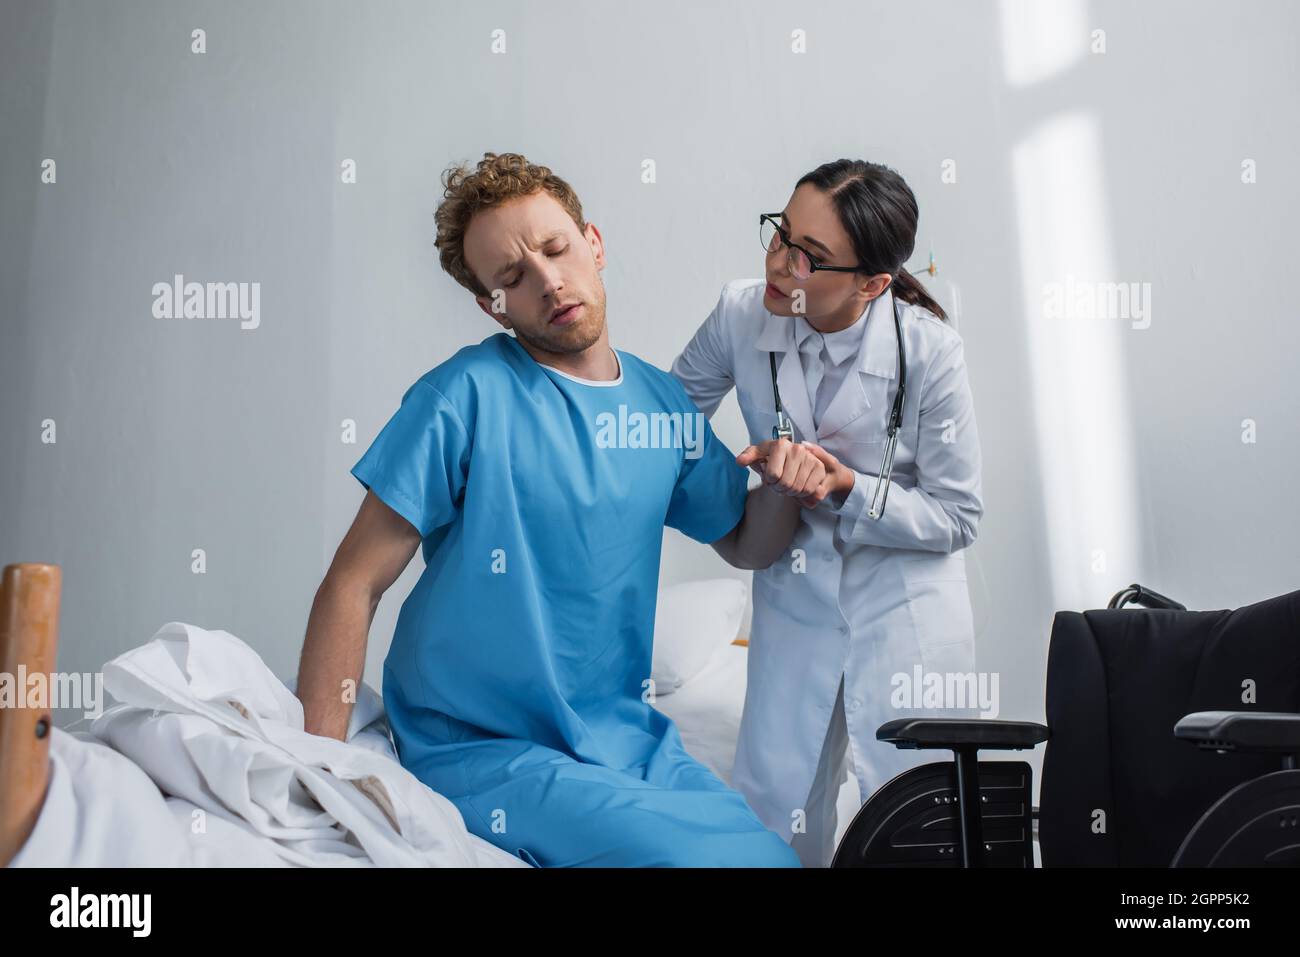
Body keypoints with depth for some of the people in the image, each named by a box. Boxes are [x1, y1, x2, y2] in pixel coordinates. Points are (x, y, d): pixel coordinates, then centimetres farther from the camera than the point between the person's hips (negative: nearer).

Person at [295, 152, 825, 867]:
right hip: (489, 755, -6)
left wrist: (784, 487, -6)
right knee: (718, 856, -20)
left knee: (776, 853, 4)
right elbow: (350, 589, -15)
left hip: (630, 737, 6)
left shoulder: (663, 403, 3)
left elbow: (744, 545, 16)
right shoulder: (468, 395, -14)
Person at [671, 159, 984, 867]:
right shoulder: (742, 314, -13)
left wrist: (851, 489, -24)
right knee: (773, 810, 13)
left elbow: (958, 517, -11)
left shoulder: (929, 350, -20)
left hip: (905, 608, -2)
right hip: (794, 601, 3)